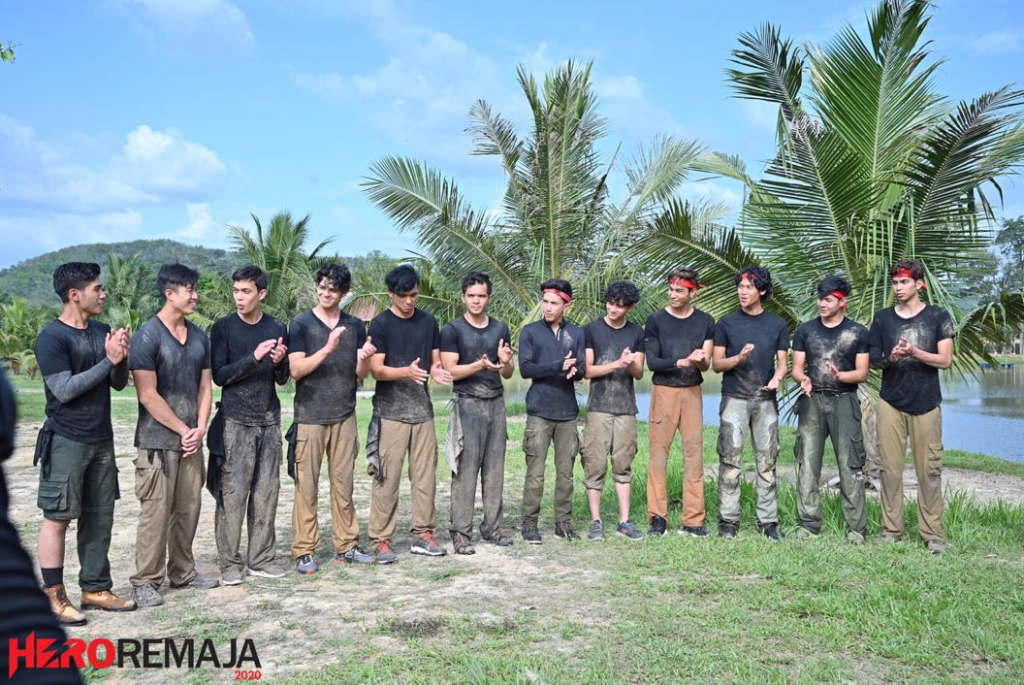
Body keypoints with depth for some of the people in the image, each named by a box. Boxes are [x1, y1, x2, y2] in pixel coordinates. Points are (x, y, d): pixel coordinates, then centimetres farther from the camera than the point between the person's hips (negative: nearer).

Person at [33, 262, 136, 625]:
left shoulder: (102, 331, 8)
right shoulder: (52, 337, -12)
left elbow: (119, 384, 11)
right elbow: (64, 390, -18)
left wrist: (122, 358, -9)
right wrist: (108, 360, -20)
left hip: (102, 440, 7)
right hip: (66, 442, -7)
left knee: (100, 517, 10)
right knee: (57, 518, 1)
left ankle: (95, 589, 20)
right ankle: (54, 596, 11)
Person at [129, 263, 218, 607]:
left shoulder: (199, 336, 9)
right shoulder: (147, 336, -11)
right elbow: (148, 395, -14)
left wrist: (200, 429, -2)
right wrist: (183, 430, -12)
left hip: (192, 438, 6)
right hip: (158, 440, -6)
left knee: (188, 508, 11)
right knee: (156, 511, -2)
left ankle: (182, 571, 23)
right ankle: (145, 581, 8)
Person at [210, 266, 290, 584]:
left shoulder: (277, 328, 8)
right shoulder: (223, 328, -1)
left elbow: (282, 380, 11)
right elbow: (219, 376, -7)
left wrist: (279, 363, -11)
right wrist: (254, 357, -19)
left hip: (269, 421, 3)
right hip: (236, 422, -3)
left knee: (266, 492, 5)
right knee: (233, 492, -4)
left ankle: (262, 558, 14)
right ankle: (230, 562, 6)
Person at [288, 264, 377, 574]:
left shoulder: (355, 326, 9)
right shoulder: (301, 324, -1)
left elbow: (360, 373, 8)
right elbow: (296, 370, -11)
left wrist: (365, 358, -14)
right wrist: (327, 348, -23)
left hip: (345, 416, 3)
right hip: (310, 417, -3)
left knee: (344, 483, 7)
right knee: (307, 486, 0)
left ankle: (346, 546, 16)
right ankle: (304, 551, 7)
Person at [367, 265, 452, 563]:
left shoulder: (428, 322, 10)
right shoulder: (380, 323, -4)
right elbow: (377, 370, -9)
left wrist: (437, 371, -10)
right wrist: (406, 371, -27)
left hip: (422, 409, 4)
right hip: (391, 411, -4)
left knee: (425, 475, 7)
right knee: (387, 478, -3)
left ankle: (422, 535, 18)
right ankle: (381, 540, 5)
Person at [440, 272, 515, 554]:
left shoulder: (500, 329, 13)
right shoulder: (452, 330, 0)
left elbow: (508, 374, 15)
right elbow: (450, 371, -8)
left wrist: (506, 361, -8)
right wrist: (481, 364, -22)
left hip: (496, 403, 4)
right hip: (468, 404, -4)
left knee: (494, 470, 5)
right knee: (466, 470, -6)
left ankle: (492, 526, 14)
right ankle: (461, 532, -1)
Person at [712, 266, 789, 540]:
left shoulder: (777, 325, 10)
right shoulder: (726, 323, 5)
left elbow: (782, 362, 9)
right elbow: (717, 363, 4)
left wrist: (777, 377, -13)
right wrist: (739, 358, -15)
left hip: (766, 401, 2)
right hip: (734, 399, -1)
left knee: (767, 462, 3)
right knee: (730, 461, -3)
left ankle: (768, 521, 10)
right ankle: (728, 520, 3)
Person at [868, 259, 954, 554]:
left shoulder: (938, 316, 3)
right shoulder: (883, 318, 9)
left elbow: (945, 360, -2)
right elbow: (874, 361, 11)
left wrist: (915, 352, -18)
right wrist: (891, 358, -11)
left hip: (926, 403, -2)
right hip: (891, 402, 2)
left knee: (929, 469, -2)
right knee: (890, 468, 2)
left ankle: (933, 533, 4)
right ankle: (891, 529, 9)